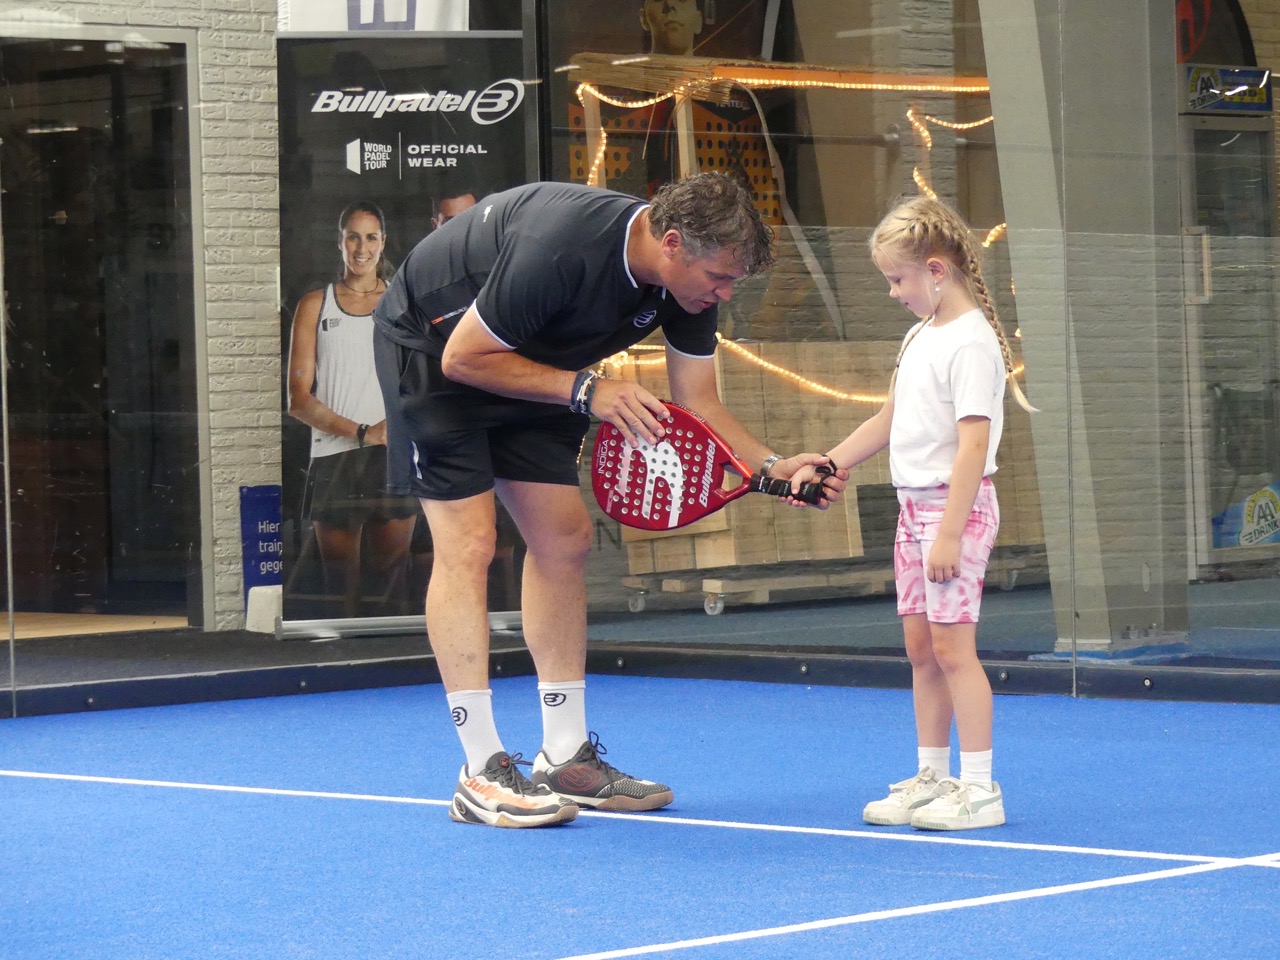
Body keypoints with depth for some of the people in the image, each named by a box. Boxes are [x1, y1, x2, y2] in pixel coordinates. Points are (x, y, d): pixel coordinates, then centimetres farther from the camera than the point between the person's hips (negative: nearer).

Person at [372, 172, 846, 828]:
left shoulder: (688, 280, -12)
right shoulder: (562, 248, -37)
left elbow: (698, 406, -5)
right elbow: (464, 357, -27)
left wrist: (773, 467, -20)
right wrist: (586, 391, -31)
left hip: (522, 363, 8)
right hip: (433, 348, -8)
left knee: (564, 539, 4)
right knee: (467, 543, -15)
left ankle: (565, 758, 10)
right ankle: (482, 773, -15)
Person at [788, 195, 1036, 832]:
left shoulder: (970, 342, -16)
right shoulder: (920, 335, 13)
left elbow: (973, 444, -21)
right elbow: (889, 421, 23)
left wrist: (949, 533, -23)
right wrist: (823, 465, 19)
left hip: (956, 506, -9)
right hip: (914, 504, 9)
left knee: (951, 645, -9)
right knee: (920, 644, 10)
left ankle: (979, 788, -5)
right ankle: (931, 778, 17)